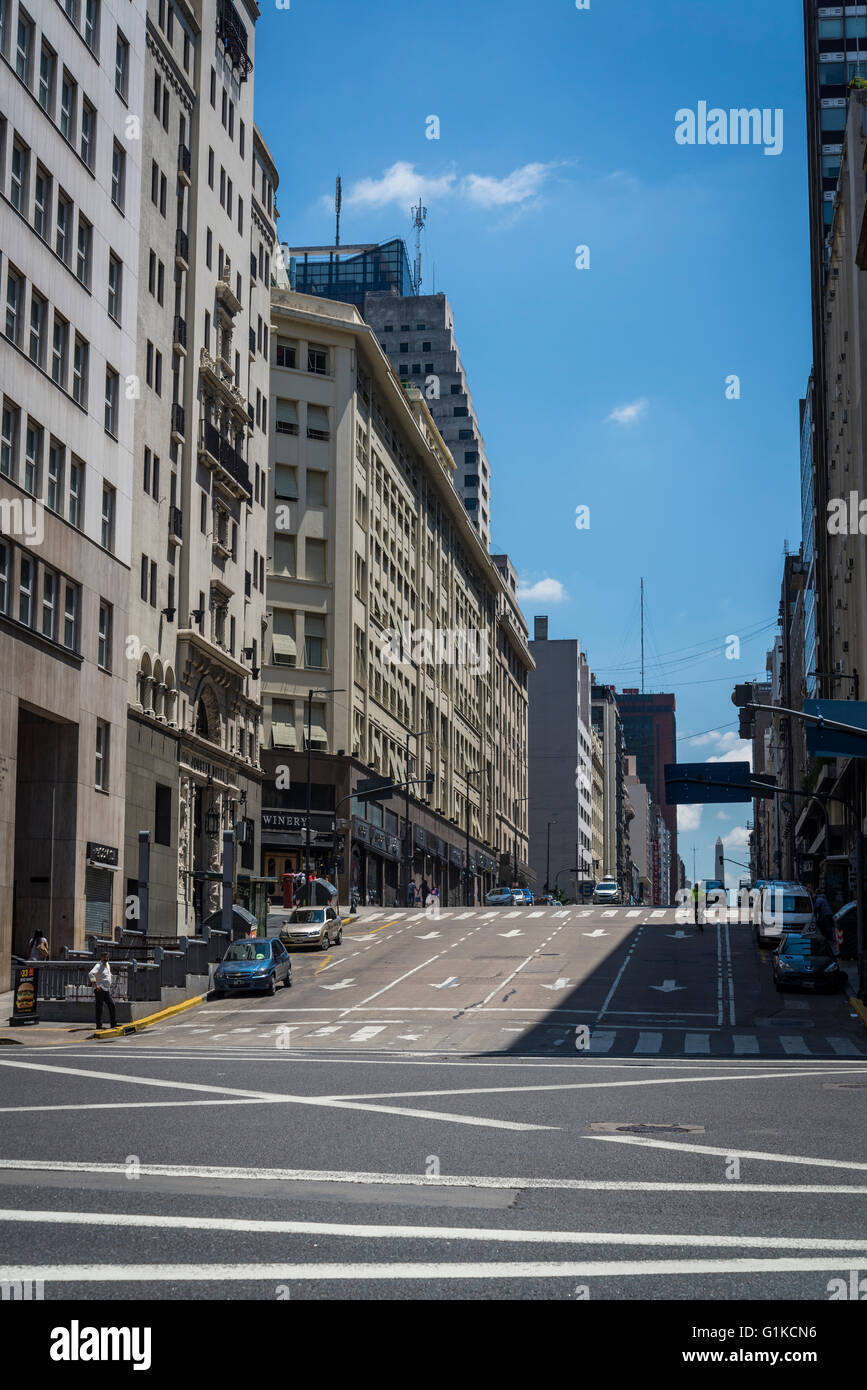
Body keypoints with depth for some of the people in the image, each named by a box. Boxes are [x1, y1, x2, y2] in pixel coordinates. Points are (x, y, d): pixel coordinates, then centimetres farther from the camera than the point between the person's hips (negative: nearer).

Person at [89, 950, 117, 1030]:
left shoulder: (108, 965, 16)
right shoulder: (98, 966, -12)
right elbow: (91, 974, -28)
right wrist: (96, 985, -28)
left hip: (107, 990, 8)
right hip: (100, 990, -8)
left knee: (111, 1005, 5)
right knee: (99, 1007, -5)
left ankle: (114, 1023, 9)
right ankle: (99, 1025, -2)